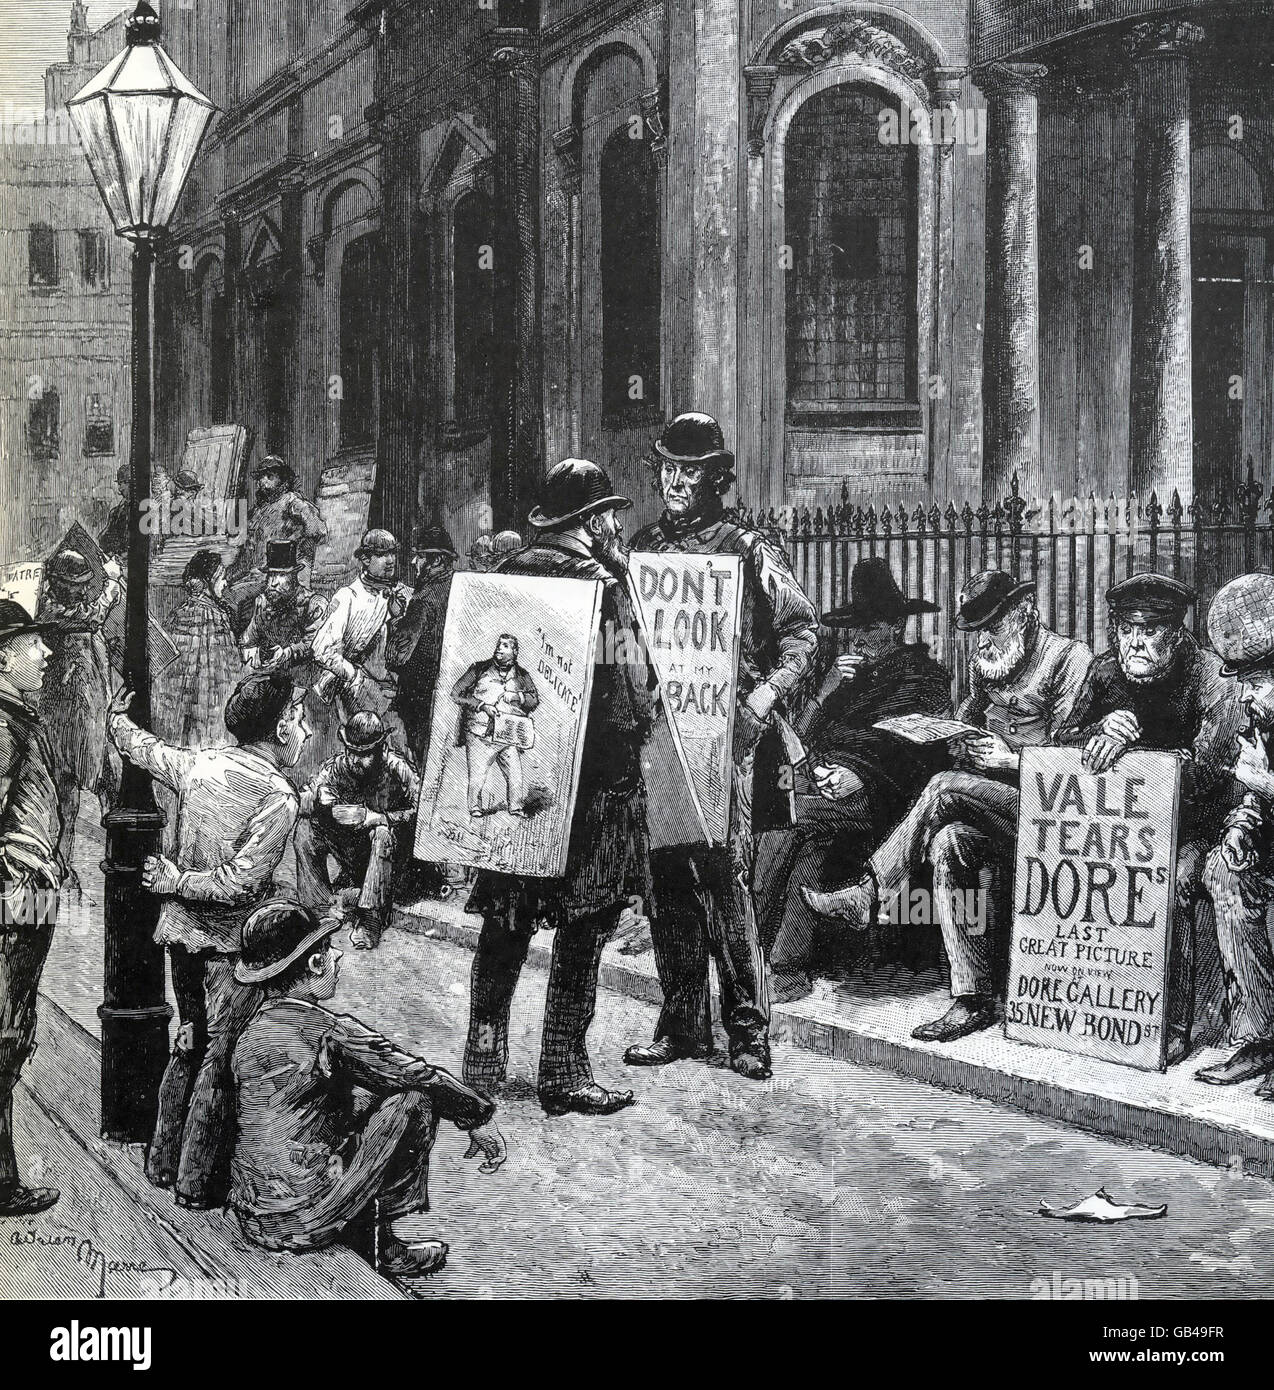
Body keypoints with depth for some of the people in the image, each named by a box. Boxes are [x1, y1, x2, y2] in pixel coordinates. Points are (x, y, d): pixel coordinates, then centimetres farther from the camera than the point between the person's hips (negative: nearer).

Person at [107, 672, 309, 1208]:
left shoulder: (198, 763, -2)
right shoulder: (278, 798, -20)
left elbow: (142, 748, 18)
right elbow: (239, 883, -24)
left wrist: (118, 717, 38)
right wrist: (175, 881, -11)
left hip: (182, 930, 7)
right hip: (230, 940, -7)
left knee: (190, 1044, 22)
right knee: (222, 1058, 5)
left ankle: (164, 1161, 31)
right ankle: (198, 1181, 11)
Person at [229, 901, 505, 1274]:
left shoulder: (252, 1029, 6)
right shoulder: (330, 1033, -16)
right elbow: (424, 1077, -8)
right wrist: (481, 1118, 9)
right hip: (302, 1224, -8)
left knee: (361, 1096, 22)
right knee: (414, 1100, -1)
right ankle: (385, 1246, 8)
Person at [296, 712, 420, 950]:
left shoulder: (399, 771, -15)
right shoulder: (337, 768, -6)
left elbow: (417, 814, -25)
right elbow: (299, 803, -12)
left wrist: (372, 817, -33)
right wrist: (319, 800, -35)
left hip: (393, 854, -4)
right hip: (350, 853, 4)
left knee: (383, 834, -36)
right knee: (306, 828, -17)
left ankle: (369, 920, -36)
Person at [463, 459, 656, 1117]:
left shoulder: (509, 572, 7)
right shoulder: (596, 583, -13)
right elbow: (624, 697, -17)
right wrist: (645, 708, 0)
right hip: (591, 773, -6)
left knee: (506, 921, 14)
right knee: (583, 926, 1)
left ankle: (483, 1061, 20)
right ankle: (564, 1075, 5)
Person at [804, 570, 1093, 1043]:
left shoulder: (1070, 657, -2)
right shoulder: (986, 661, 19)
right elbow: (966, 726, 24)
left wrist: (1013, 760, -19)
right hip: (989, 802, 6)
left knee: (946, 788, -29)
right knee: (949, 842, -27)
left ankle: (868, 894, -18)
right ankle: (973, 999, -26)